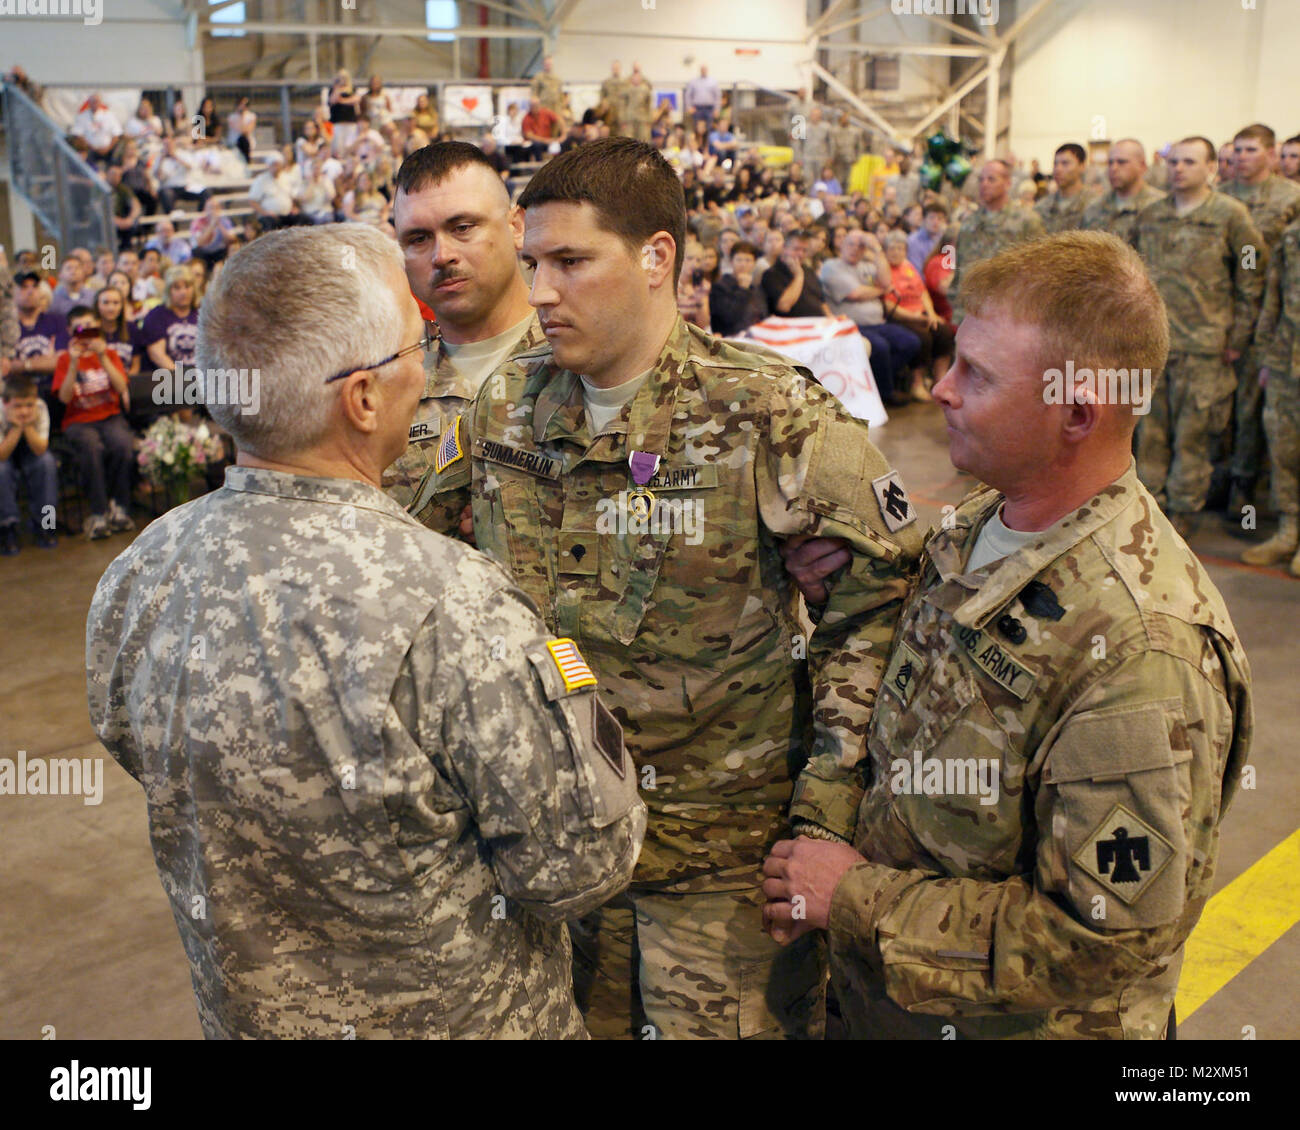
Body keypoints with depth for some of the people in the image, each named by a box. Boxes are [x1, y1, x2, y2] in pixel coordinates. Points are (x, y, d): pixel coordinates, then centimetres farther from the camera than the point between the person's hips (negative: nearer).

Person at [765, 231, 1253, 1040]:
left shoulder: (1143, 649, -30)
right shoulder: (975, 527, -3)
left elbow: (1104, 942, -27)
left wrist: (859, 899, -21)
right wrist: (832, 833, -6)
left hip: (1004, 1019, -6)